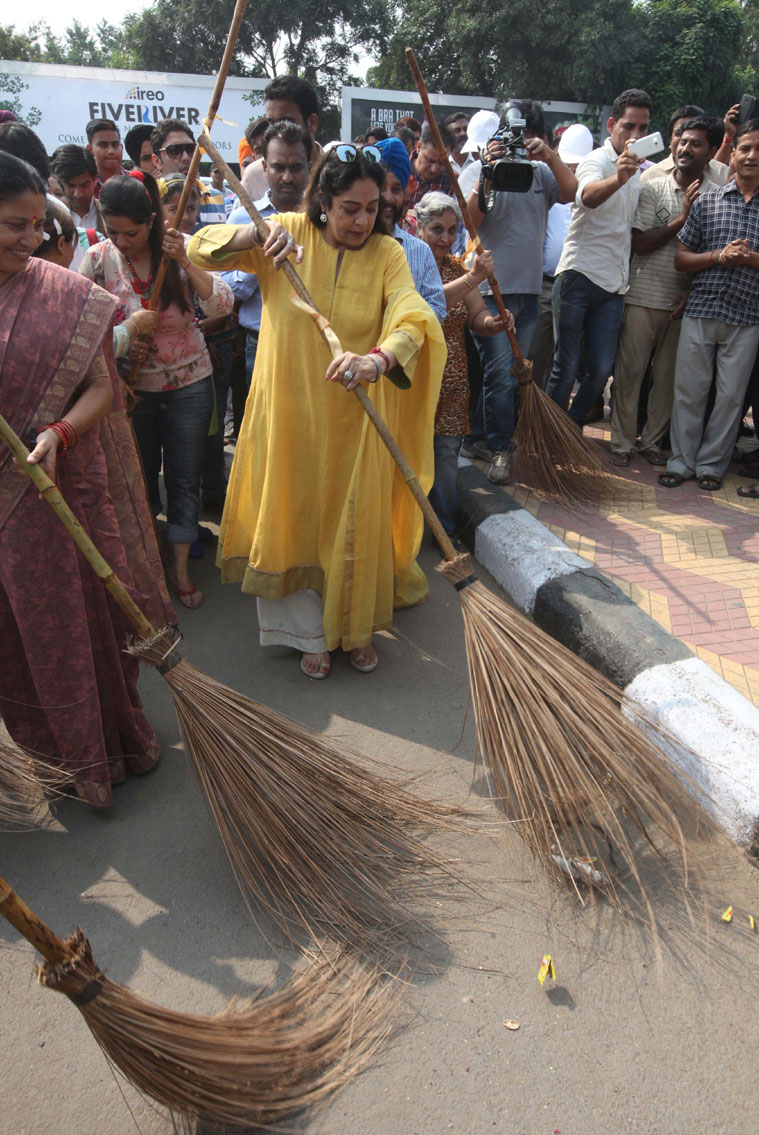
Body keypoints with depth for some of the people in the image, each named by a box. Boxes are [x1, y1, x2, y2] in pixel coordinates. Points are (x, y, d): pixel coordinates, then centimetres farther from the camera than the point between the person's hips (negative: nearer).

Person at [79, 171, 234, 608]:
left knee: (185, 477, 6)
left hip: (188, 384, -1)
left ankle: (181, 565, 19)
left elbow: (222, 305, -17)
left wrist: (184, 261, -27)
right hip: (131, 387, 1)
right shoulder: (99, 258, -6)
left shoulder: (179, 251, -8)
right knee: (140, 474, 14)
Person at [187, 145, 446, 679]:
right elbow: (202, 249, -5)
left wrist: (378, 359, -43)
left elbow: (412, 320, -21)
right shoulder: (289, 233, -2)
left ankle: (356, 627, 33)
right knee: (293, 518, 9)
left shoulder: (387, 253, -3)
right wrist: (257, 233, -24)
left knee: (355, 523, 10)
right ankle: (310, 632, 30)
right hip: (289, 410, 0)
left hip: (356, 415, 0)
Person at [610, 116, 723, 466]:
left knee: (668, 376, 6)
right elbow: (638, 244, -6)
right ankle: (622, 441, 12)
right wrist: (681, 219, -13)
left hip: (684, 302, 1)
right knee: (630, 371, 0)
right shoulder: (653, 189, 2)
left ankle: (653, 440, 20)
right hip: (644, 297, -1)